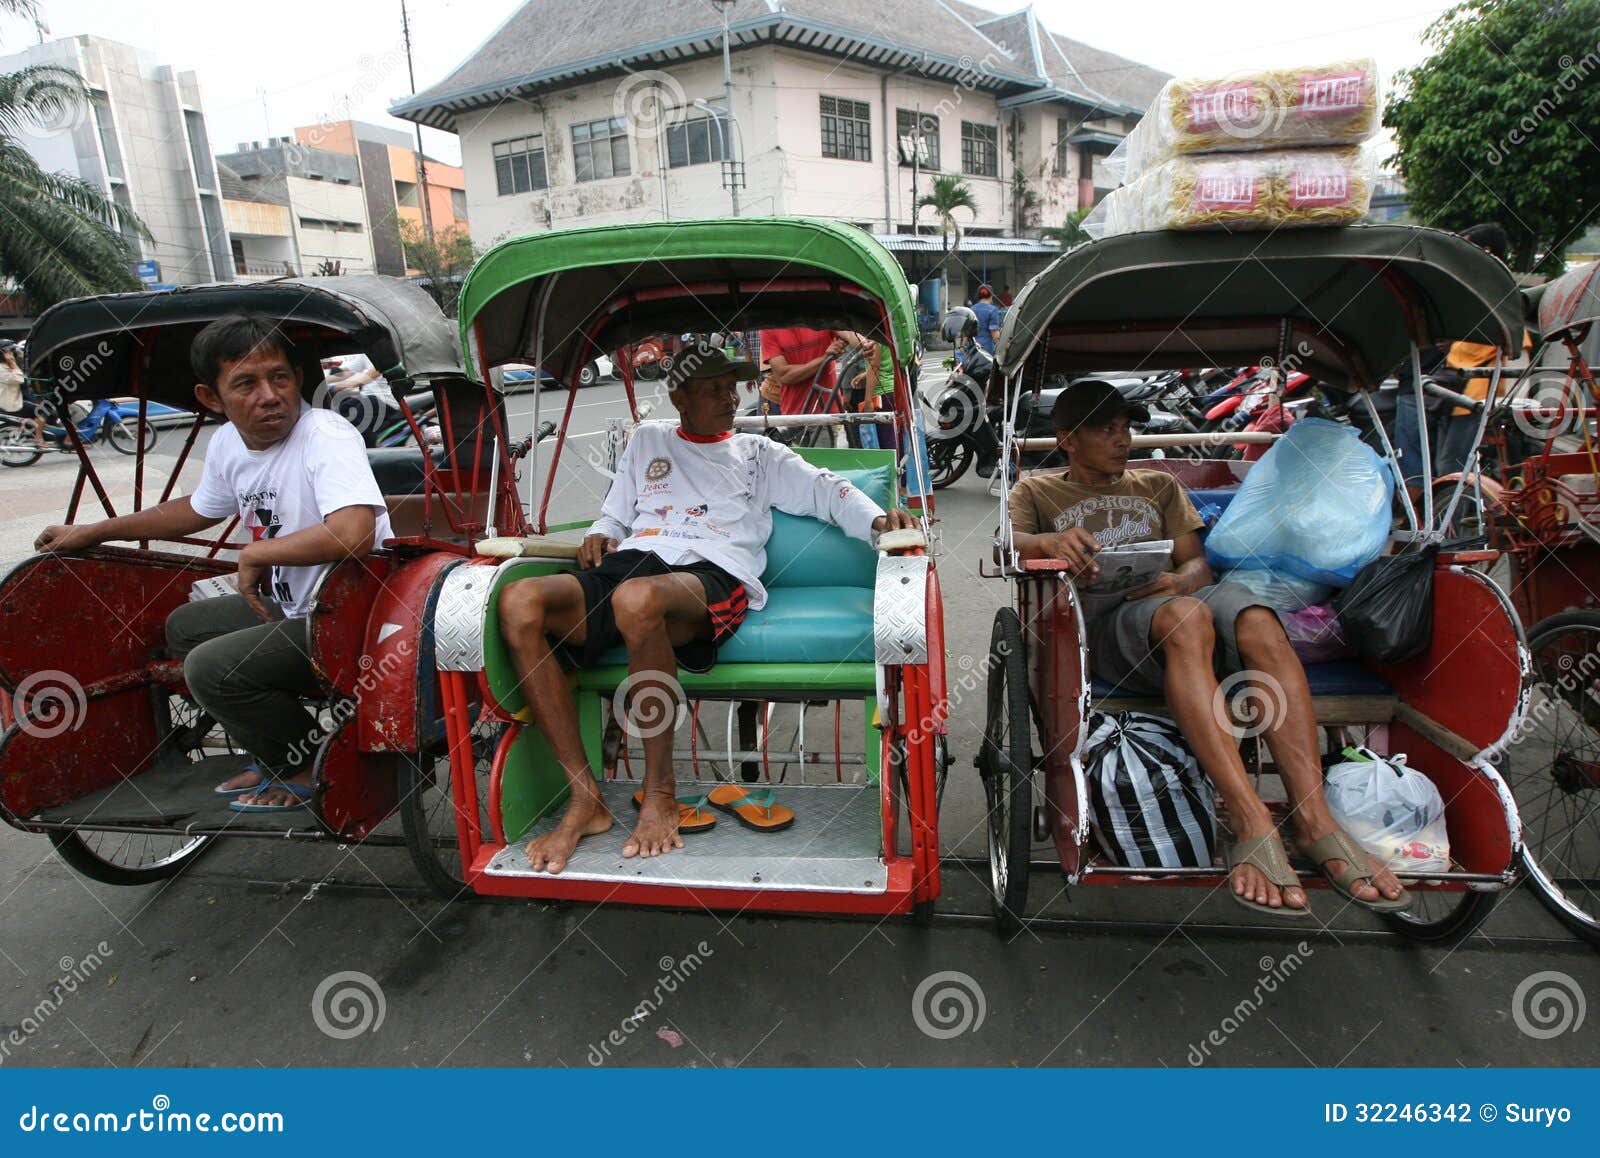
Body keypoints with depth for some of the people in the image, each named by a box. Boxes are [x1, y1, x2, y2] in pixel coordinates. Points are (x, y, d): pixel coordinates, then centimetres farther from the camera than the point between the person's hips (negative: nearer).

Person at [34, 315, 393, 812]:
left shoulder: (327, 435, -22)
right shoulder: (228, 443, 5)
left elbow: (354, 533, -40)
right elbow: (199, 510, 28)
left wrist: (254, 554, -24)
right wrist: (95, 531, 32)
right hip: (290, 606, 10)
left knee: (211, 668, -19)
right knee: (184, 626, 22)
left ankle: (312, 767, 4)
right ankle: (277, 754, 23)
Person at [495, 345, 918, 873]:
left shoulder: (759, 452, 27)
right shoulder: (646, 439, 33)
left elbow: (825, 489, 17)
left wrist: (877, 519, -3)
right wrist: (600, 535, 9)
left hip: (714, 573, -3)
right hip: (631, 561, 4)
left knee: (637, 597, -42)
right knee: (518, 602, -27)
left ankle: (659, 795, -25)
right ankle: (585, 800, -22)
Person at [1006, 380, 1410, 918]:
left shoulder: (1159, 485, 32)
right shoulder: (1037, 490, 22)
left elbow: (1199, 564, 19)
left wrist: (1178, 580, -7)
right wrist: (1049, 541, -22)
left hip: (1177, 600, 4)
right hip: (1105, 623, -3)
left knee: (1259, 624, -32)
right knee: (1187, 618, -38)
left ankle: (1314, 818, -39)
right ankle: (1251, 821, -45)